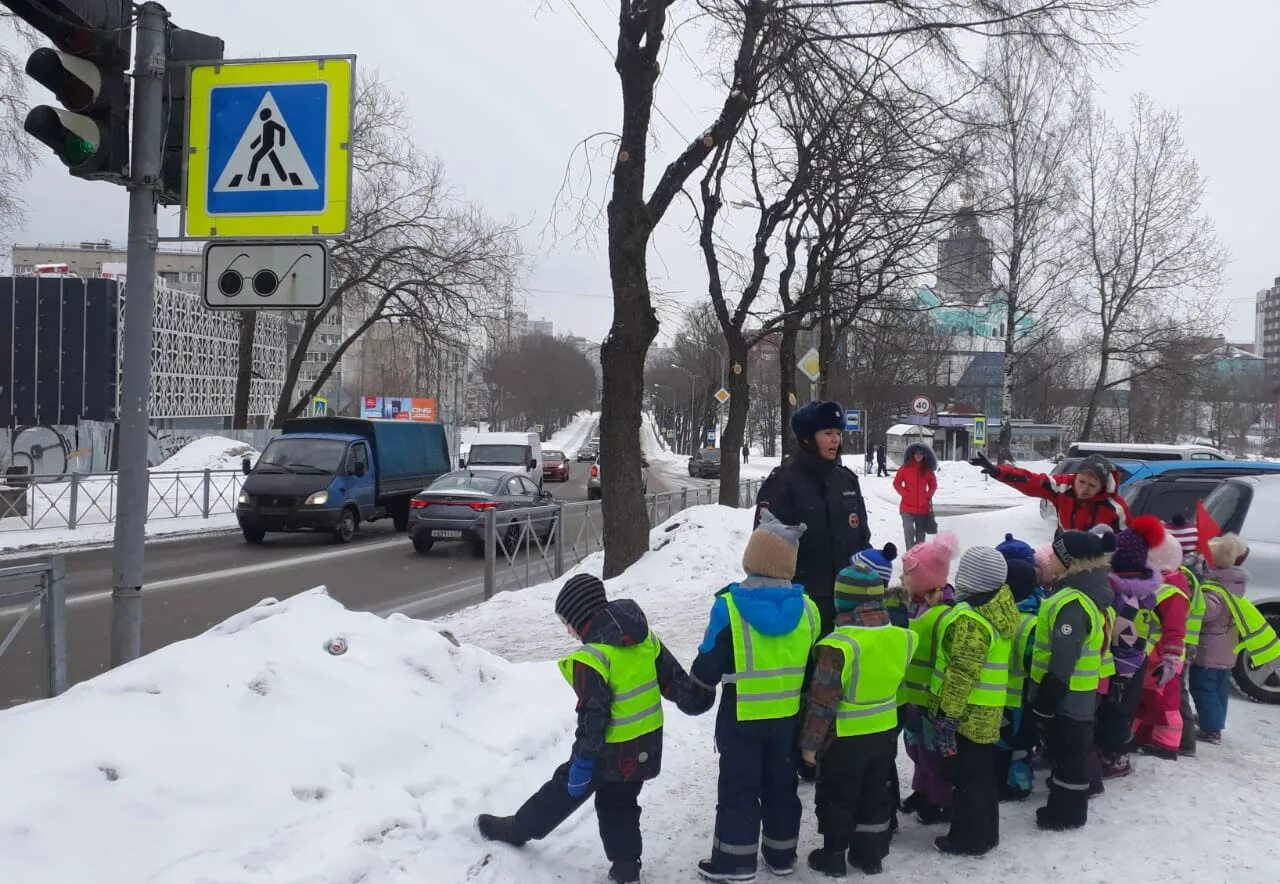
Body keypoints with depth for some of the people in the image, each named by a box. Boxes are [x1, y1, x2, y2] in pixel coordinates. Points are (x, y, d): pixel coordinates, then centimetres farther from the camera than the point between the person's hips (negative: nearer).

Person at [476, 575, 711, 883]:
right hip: (647, 742, 6)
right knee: (619, 803, 20)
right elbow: (672, 675, 7)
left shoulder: (592, 658, -22)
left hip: (613, 750, -6)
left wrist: (583, 761, -15)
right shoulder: (643, 636, -1)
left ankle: (518, 829, 29)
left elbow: (593, 715, -22)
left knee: (564, 790, 12)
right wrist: (693, 700, 22)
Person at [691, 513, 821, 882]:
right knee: (781, 784, 18)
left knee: (738, 787, 8)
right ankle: (781, 854, 29)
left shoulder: (729, 606, -19)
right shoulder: (806, 608, -6)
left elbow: (708, 666, -12)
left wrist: (701, 684, 10)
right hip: (788, 716, 4)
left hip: (740, 717, -4)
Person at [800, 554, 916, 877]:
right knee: (875, 795, 20)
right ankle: (871, 854, 31)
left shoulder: (839, 645, -26)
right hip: (885, 732, 5)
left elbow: (823, 701, -21)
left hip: (845, 738, -5)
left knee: (837, 799, 12)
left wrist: (810, 742, -12)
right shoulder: (900, 637, -8)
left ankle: (833, 856, 23)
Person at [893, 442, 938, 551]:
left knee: (921, 531, 11)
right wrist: (905, 493, -7)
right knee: (908, 530, -16)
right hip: (907, 506, -3)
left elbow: (933, 485, 15)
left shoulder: (928, 470, 4)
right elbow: (896, 483, 4)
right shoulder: (905, 468, -2)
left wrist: (928, 495, 1)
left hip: (923, 506, 3)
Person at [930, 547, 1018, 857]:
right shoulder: (998, 609, 6)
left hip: (967, 713, -9)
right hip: (986, 712, 9)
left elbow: (962, 673, -25)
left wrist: (946, 716, -21)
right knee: (982, 774, 18)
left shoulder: (970, 619, -23)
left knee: (967, 777, 3)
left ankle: (969, 839, 13)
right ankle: (984, 833, 29)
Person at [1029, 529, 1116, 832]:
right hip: (1078, 693, 10)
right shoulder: (1087, 593, 8)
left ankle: (1067, 812, 16)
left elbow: (1062, 662, -27)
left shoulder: (1073, 604, -26)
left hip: (1066, 695, -10)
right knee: (1066, 749, 21)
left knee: (1067, 753, 3)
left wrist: (1046, 702, -20)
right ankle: (1066, 805, 34)